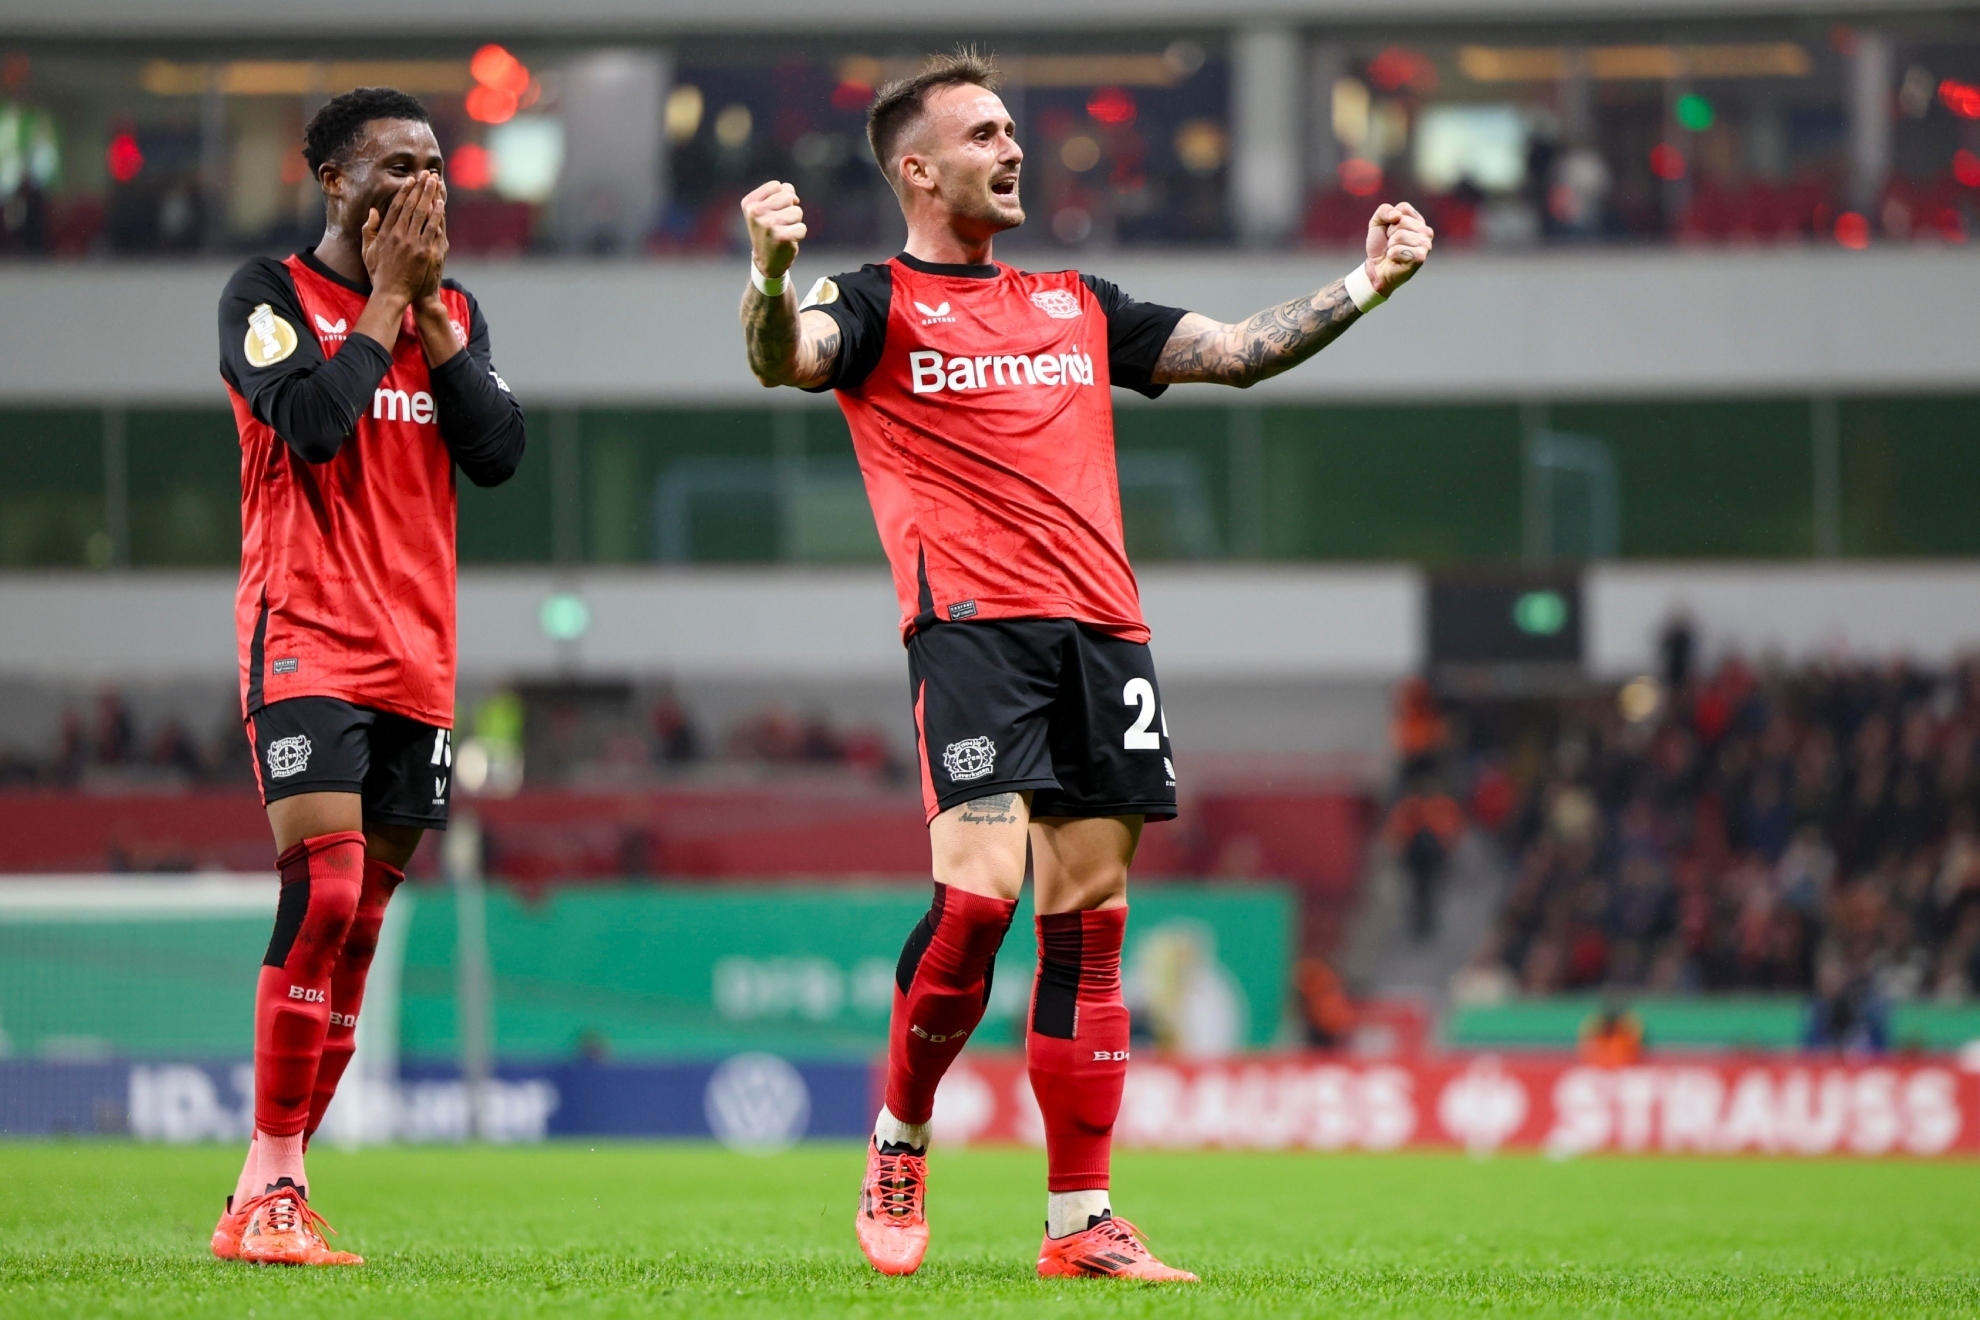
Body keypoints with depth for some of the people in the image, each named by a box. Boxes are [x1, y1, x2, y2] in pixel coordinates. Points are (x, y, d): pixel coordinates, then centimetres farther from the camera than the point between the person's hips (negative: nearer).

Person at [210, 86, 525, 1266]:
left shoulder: (454, 311, 16)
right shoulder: (270, 294, -1)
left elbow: (500, 452, 3)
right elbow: (312, 420, -17)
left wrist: (431, 306, -1)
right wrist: (384, 296, -8)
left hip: (417, 659, 6)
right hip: (307, 638, -6)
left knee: (359, 924, 4)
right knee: (325, 893, -19)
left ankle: (269, 1198, 8)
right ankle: (272, 1191, -16)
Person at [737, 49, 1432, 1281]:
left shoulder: (1076, 306, 24)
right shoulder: (879, 302, 7)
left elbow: (1241, 350, 26)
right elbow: (787, 357, -14)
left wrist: (1366, 284, 16)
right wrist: (772, 274, -36)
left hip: (1102, 627, 5)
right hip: (973, 624, -5)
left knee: (1089, 917, 2)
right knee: (979, 891, -19)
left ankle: (1081, 1219, 4)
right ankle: (899, 1143, 2)